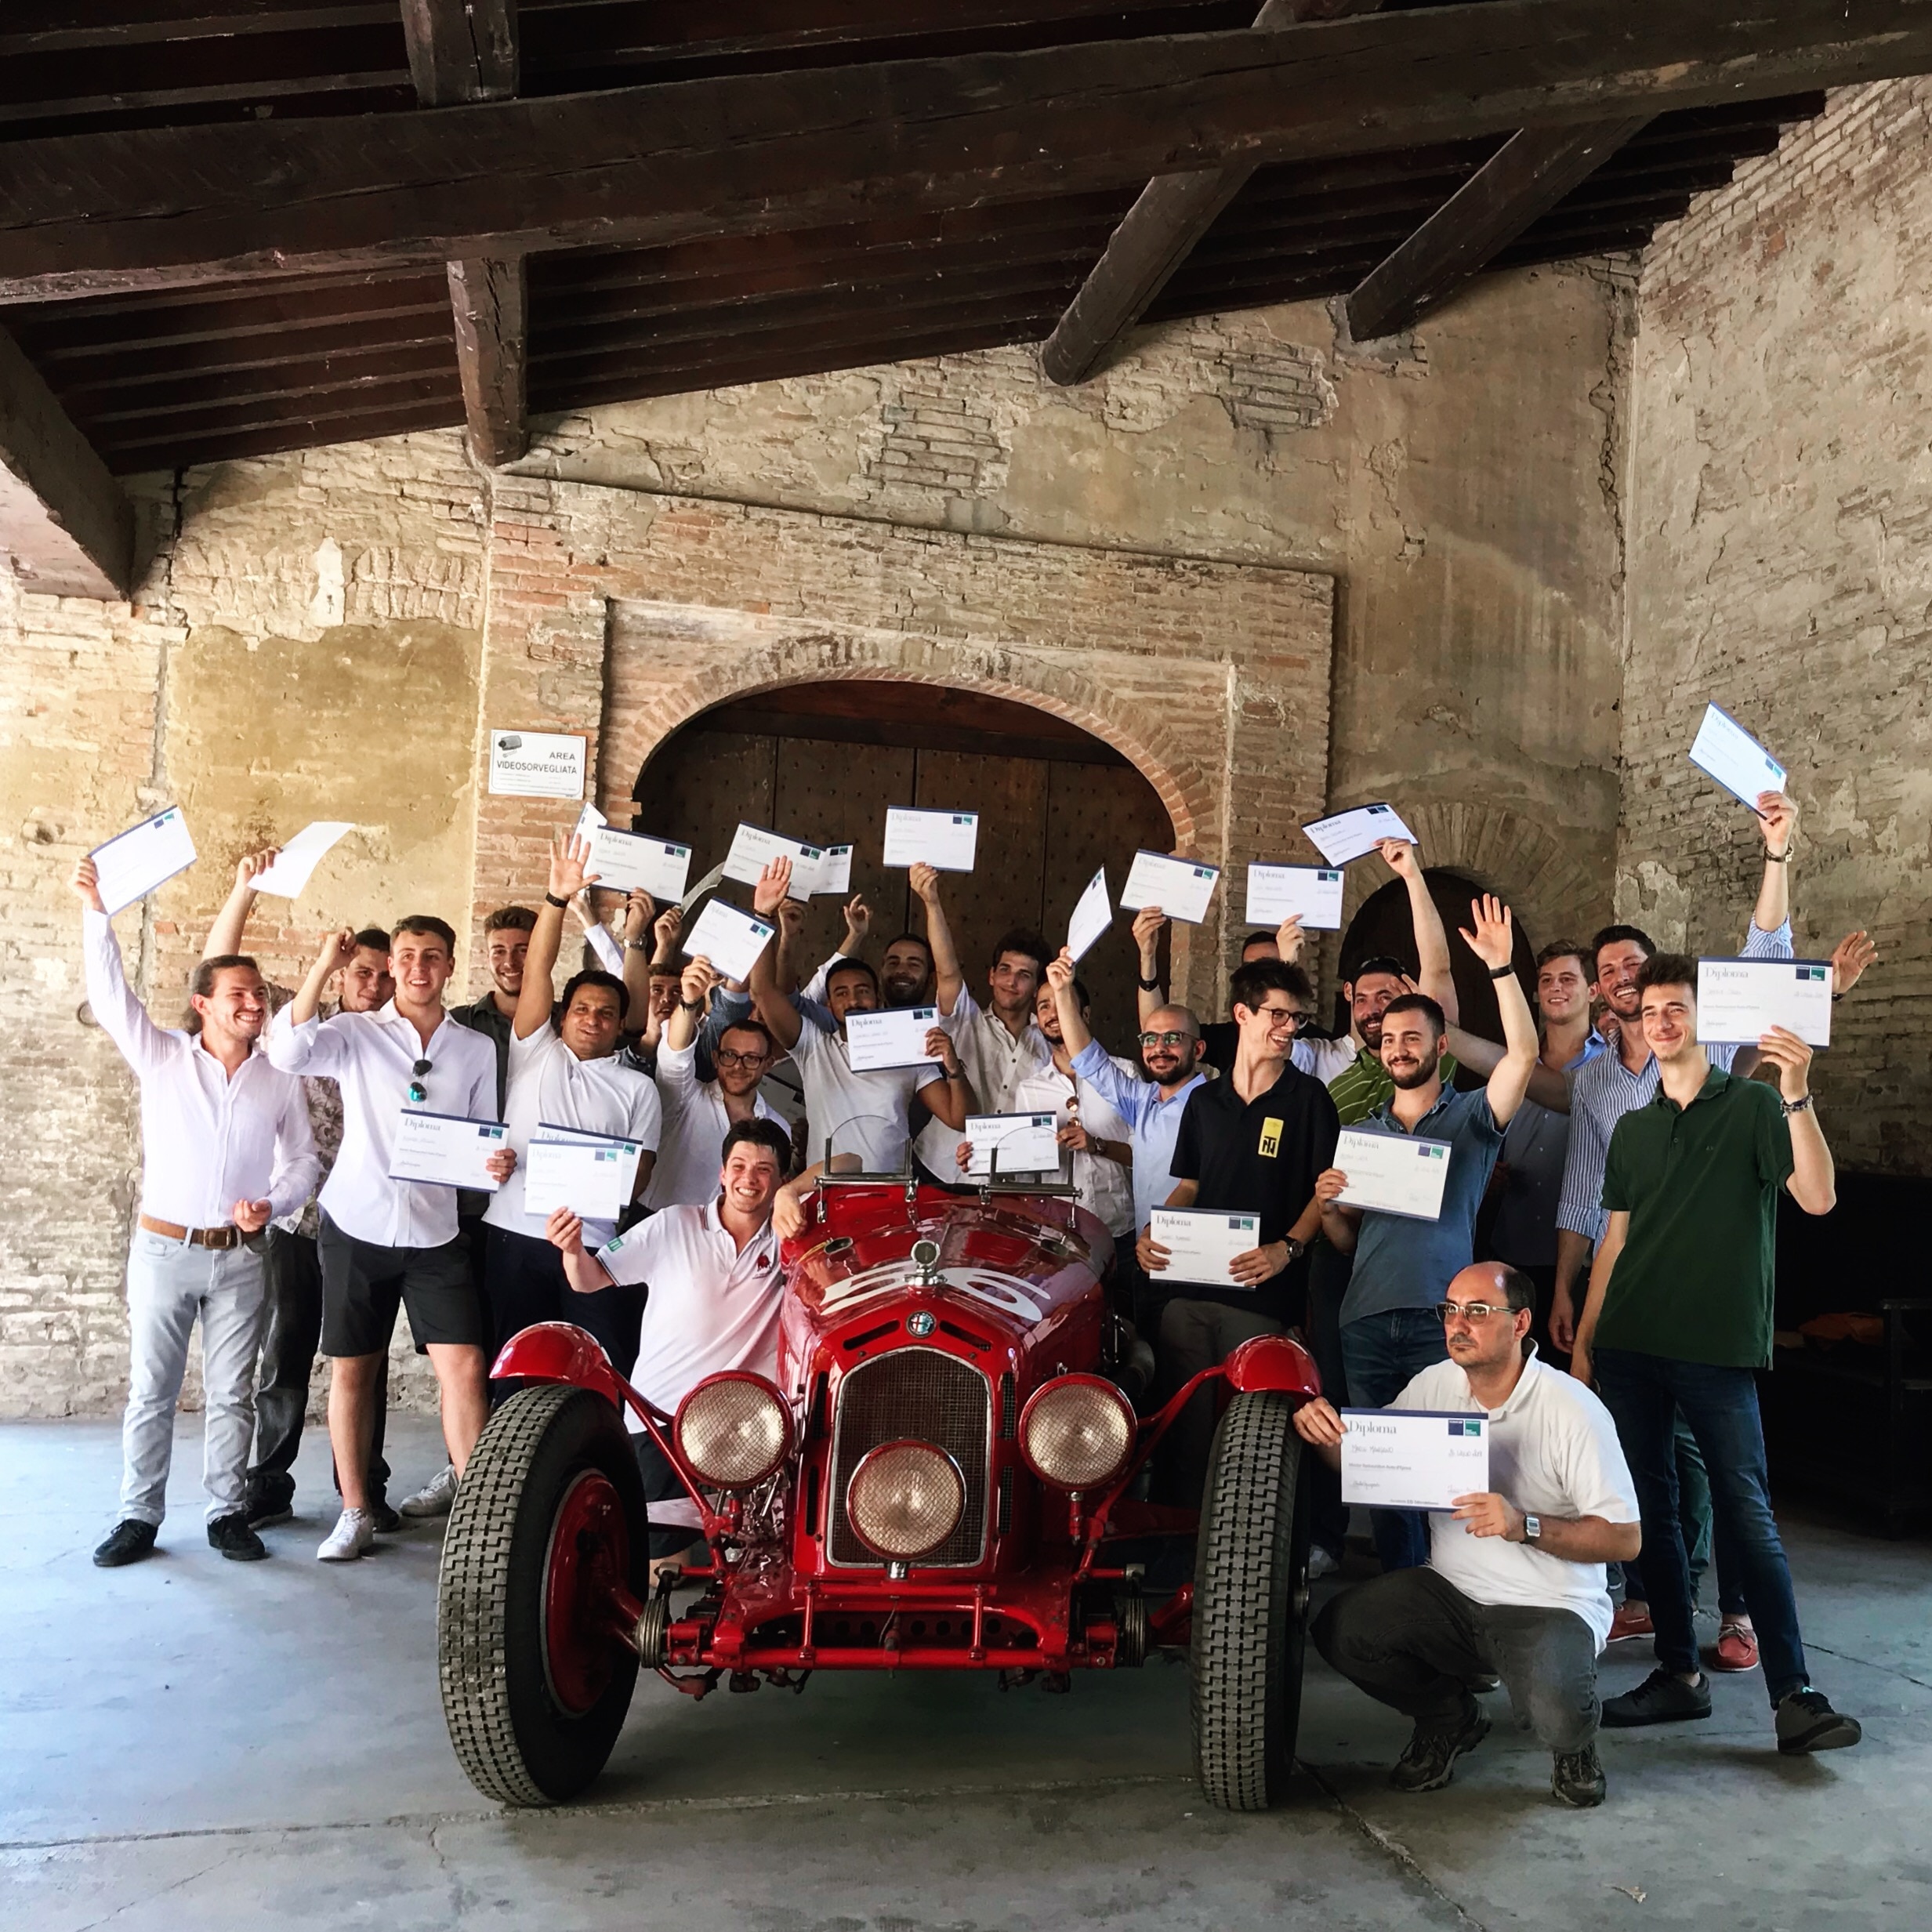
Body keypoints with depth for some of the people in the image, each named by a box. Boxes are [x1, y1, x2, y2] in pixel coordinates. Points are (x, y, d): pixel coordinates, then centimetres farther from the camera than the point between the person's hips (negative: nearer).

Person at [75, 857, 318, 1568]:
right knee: (150, 1389, 6)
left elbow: (302, 1162, 6)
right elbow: (111, 995, -13)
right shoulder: (161, 1057, -1)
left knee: (232, 1394, 7)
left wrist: (272, 1203, -13)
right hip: (164, 1248, -1)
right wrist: (95, 912, -23)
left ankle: (228, 1514, 17)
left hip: (240, 1256, 1)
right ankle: (139, 1516, 17)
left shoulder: (281, 1078, 2)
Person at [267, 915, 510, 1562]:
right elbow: (288, 1052, -19)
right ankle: (354, 1514, 21)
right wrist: (324, 967, -20)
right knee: (351, 1369, 7)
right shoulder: (356, 1033, 1)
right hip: (356, 1224, -1)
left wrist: (497, 1162, -9)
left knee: (464, 1367, -9)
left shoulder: (477, 1048, 8)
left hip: (434, 1232, 1)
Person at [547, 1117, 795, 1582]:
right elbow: (591, 1281, 1)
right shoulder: (674, 1226, 0)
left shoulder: (789, 1237, 1)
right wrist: (573, 1250, -19)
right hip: (663, 1416, -1)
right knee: (662, 1565, -6)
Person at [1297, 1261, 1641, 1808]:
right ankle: (1450, 1718, 13)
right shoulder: (1435, 1384, -1)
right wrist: (1325, 1435, -17)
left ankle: (1574, 1743, 10)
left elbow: (1625, 1538, -16)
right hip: (1451, 1593, 5)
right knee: (1339, 1630, -17)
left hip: (1550, 1605, -4)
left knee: (1555, 1717, -32)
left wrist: (1526, 1525, -32)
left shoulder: (1573, 1409, -16)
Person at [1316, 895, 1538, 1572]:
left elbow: (1523, 1055, -13)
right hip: (1366, 1321, 4)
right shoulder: (1361, 1132, 17)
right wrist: (1328, 1204, -5)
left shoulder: (1471, 1117, 6)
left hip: (1441, 1319, -4)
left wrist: (1500, 967, -20)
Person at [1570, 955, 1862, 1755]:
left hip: (1716, 1349, -5)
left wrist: (1797, 1093, -24)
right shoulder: (1632, 1129, 15)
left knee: (1745, 1516, -7)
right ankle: (1679, 1674, 18)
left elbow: (1817, 1196, -13)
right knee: (1650, 1510, 8)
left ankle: (1794, 1696, 0)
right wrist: (1582, 1341, 12)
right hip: (1629, 1346, 5)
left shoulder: (1751, 1106, 1)